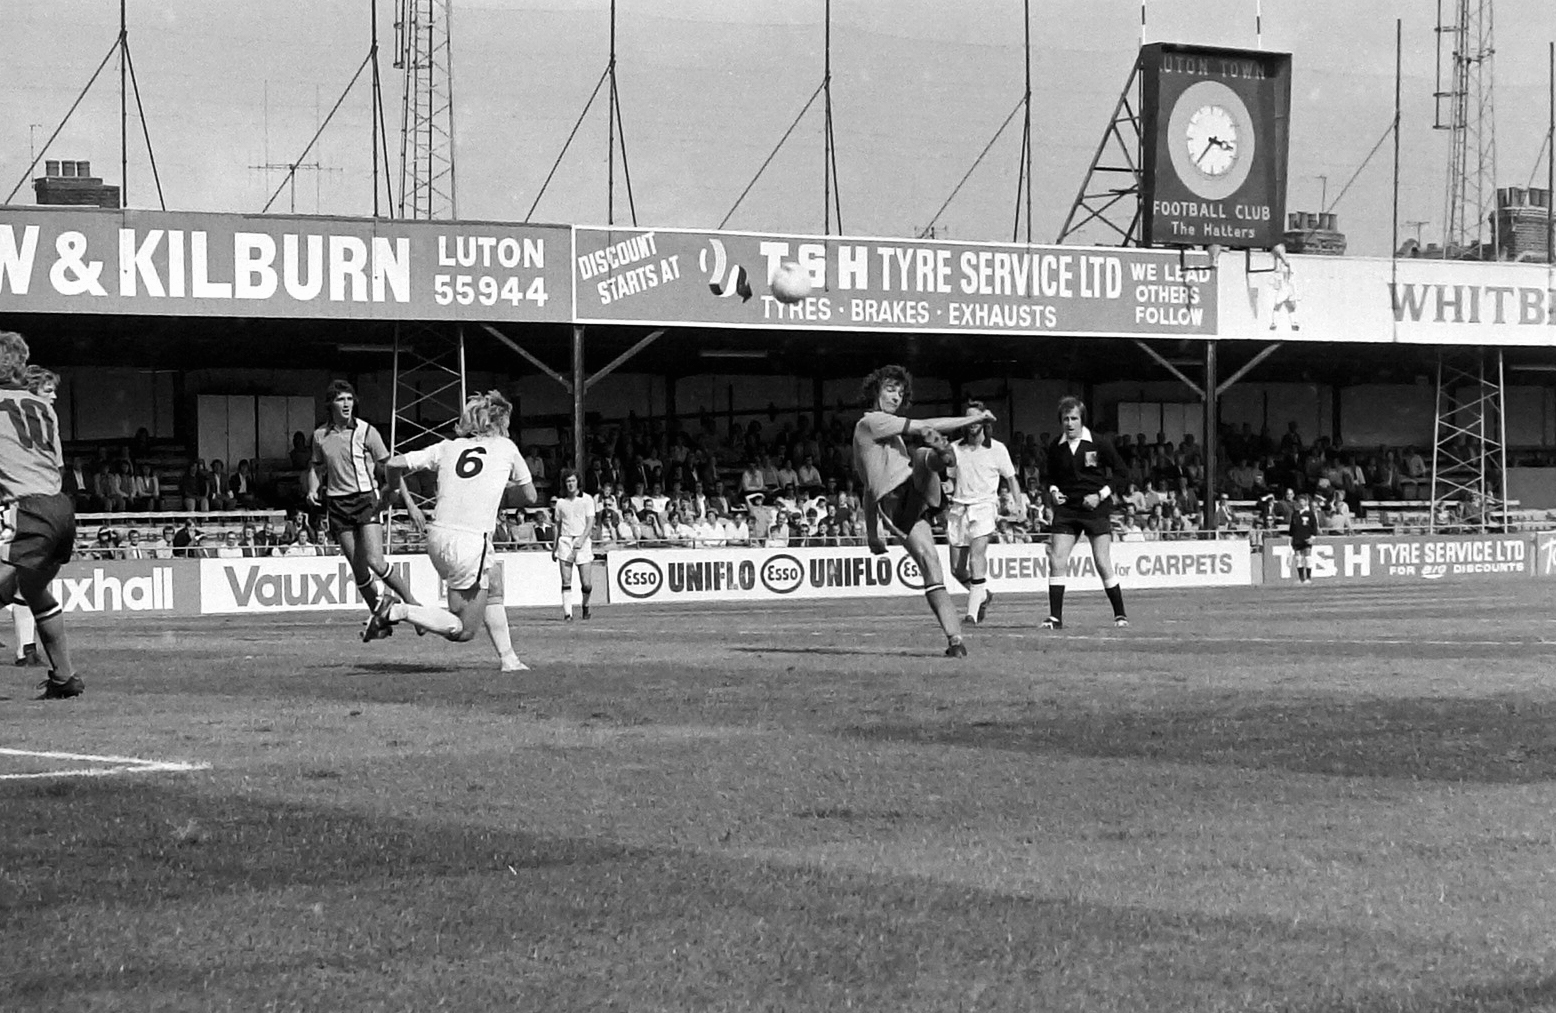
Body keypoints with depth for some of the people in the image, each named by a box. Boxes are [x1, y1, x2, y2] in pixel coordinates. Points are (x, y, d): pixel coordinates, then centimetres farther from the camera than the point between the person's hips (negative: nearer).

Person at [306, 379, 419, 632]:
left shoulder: (366, 431, -5)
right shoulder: (320, 435, 6)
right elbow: (316, 468, 22)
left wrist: (408, 501, -6)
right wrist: (313, 489, 1)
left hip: (366, 499, -4)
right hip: (337, 504, 4)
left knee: (374, 562, -18)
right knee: (358, 570, 2)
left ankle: (410, 601, -2)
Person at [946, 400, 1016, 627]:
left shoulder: (997, 449, 3)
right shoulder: (955, 448, 9)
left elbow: (1011, 479, 11)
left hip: (984, 507, -4)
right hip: (959, 508, 4)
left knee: (976, 557, -23)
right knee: (957, 568, 3)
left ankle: (973, 612, -24)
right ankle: (983, 595, 31)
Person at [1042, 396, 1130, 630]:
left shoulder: (1098, 444, -6)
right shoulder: (1056, 448, 5)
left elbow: (1120, 473, 0)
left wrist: (1100, 495, -10)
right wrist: (1053, 491, -1)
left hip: (1096, 510, -3)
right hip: (1066, 510, 3)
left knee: (1103, 564, -5)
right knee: (1056, 562, -7)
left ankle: (1120, 614, 8)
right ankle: (1055, 617, -1)